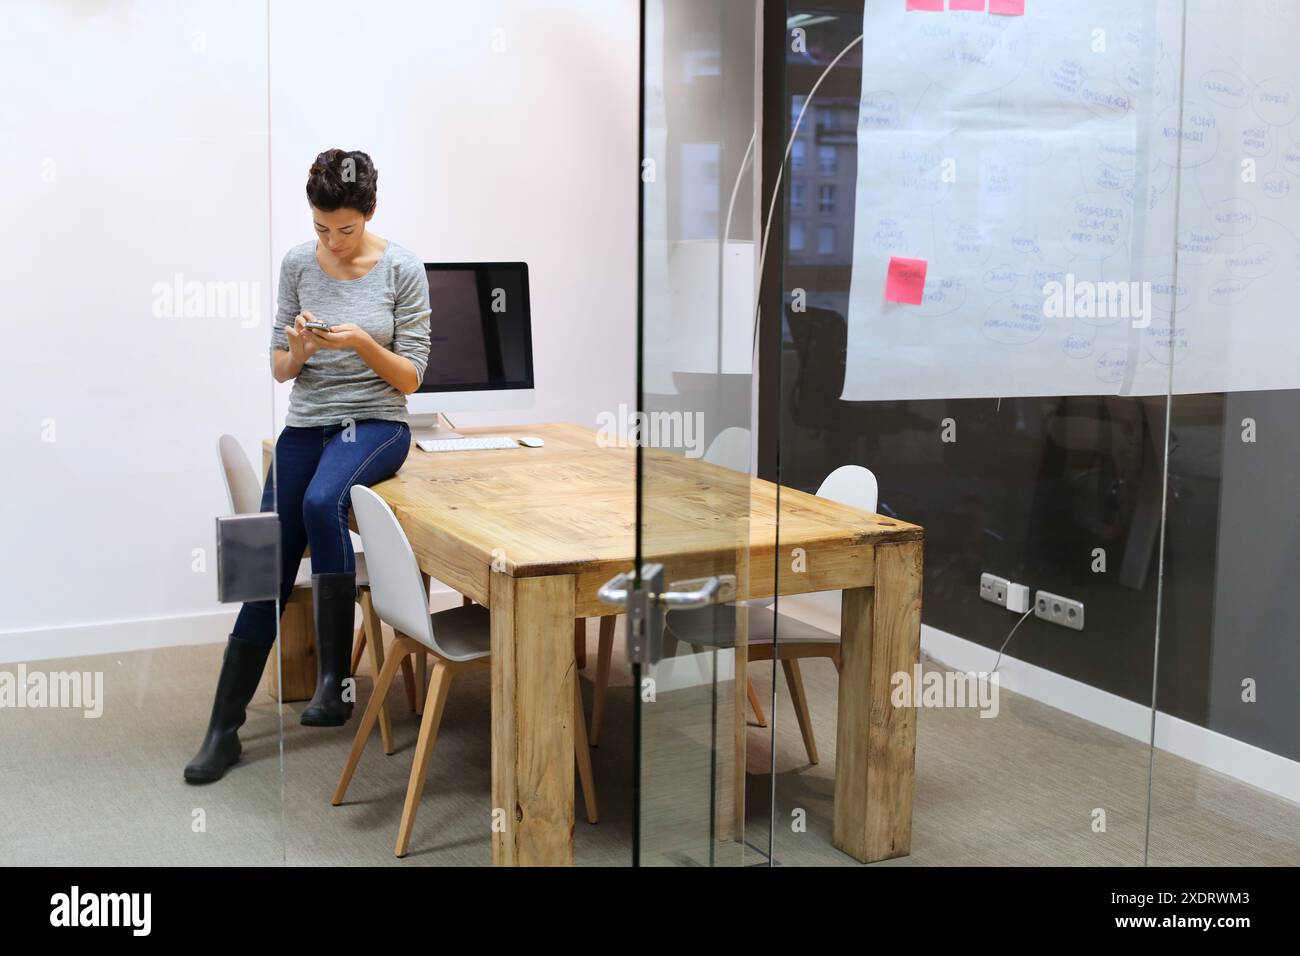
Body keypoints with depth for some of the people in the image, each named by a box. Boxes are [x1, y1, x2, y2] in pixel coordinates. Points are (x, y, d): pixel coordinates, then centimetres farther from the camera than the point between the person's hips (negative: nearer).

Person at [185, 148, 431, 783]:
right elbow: (280, 369, 9)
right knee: (267, 570, -6)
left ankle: (334, 677, -23)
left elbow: (410, 377, -3)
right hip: (305, 425, 3)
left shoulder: (402, 269, -5)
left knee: (322, 503, -36)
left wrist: (362, 342, -20)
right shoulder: (298, 263, 4)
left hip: (375, 425, -3)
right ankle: (224, 727, 1)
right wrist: (299, 348, -13)